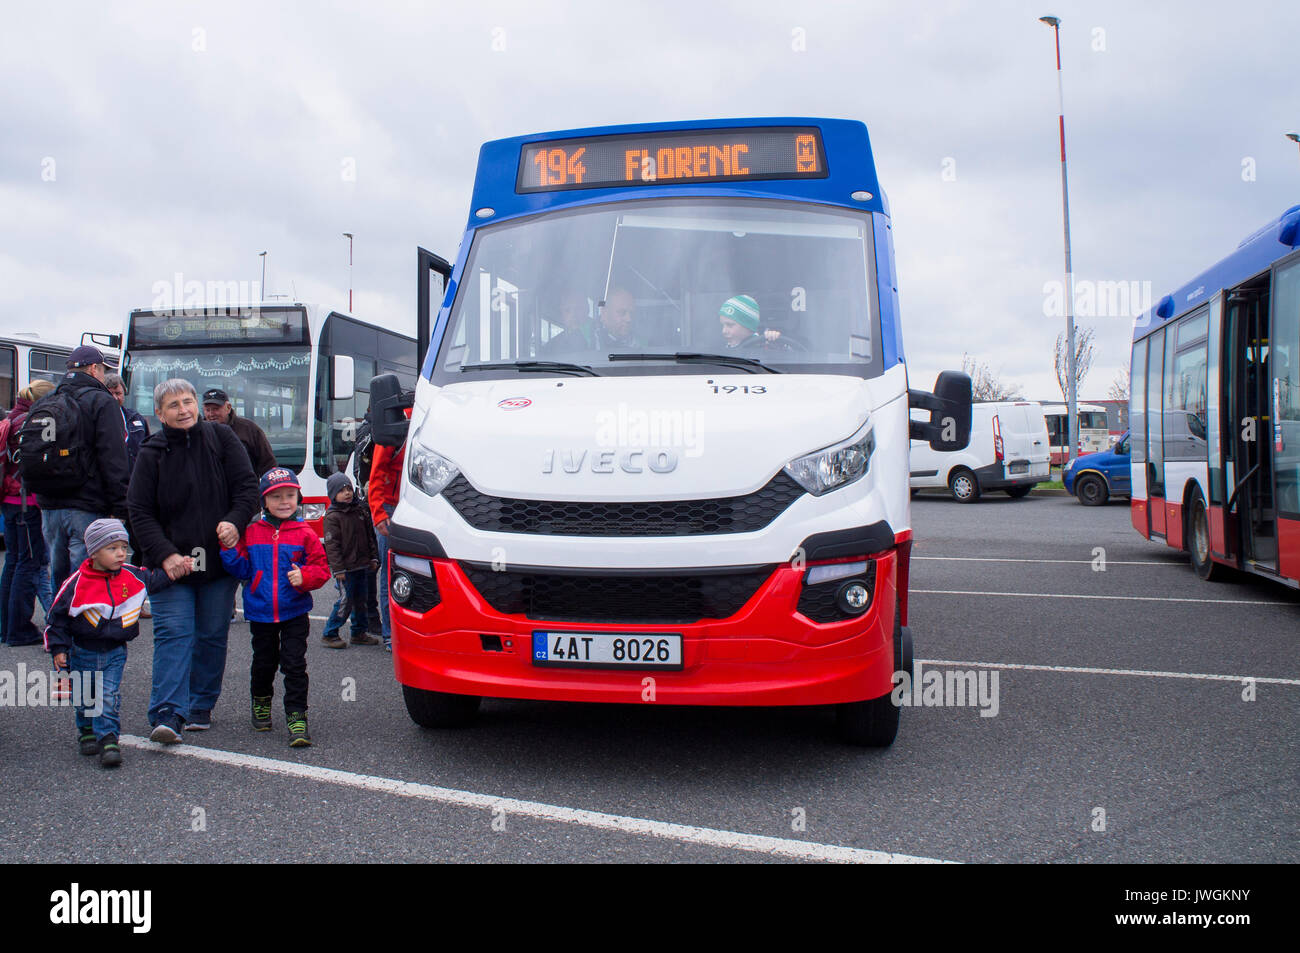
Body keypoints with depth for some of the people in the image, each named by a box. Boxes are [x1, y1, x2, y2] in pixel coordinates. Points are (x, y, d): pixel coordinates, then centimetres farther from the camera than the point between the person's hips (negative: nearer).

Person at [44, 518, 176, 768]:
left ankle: (108, 739, -4)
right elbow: (57, 616, -3)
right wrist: (58, 648, -5)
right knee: (84, 698, 14)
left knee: (109, 697, -7)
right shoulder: (77, 583, -13)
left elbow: (156, 579, 15)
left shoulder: (134, 576, -6)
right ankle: (87, 732, 35)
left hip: (115, 652, 0)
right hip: (83, 653, 0)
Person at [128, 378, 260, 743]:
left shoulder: (221, 439, 4)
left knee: (213, 636, 7)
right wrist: (165, 555, -13)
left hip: (220, 560, 1)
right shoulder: (151, 454, 2)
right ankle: (168, 714, -14)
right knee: (173, 634, -11)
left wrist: (235, 521, -16)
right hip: (172, 562, -1)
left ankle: (201, 706, 19)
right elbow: (140, 512, -1)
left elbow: (247, 487, 3)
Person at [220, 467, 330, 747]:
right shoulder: (251, 533, 3)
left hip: (294, 612, -2)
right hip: (261, 613, 2)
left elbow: (321, 568, -2)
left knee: (294, 664, -5)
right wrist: (230, 549, -10)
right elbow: (241, 570, 4)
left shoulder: (304, 534, -2)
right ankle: (261, 701, 42)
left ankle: (296, 716, 1)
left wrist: (304, 577, -20)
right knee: (263, 662, 16)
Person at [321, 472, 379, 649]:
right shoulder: (332, 517, -10)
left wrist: (373, 558, 15)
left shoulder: (358, 511, 12)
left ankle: (359, 633, 23)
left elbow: (368, 536, 20)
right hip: (345, 567, -7)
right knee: (345, 601, -7)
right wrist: (338, 569, -18)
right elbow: (332, 545, -14)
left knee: (360, 600, 12)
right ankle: (329, 634, 3)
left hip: (361, 565, 7)